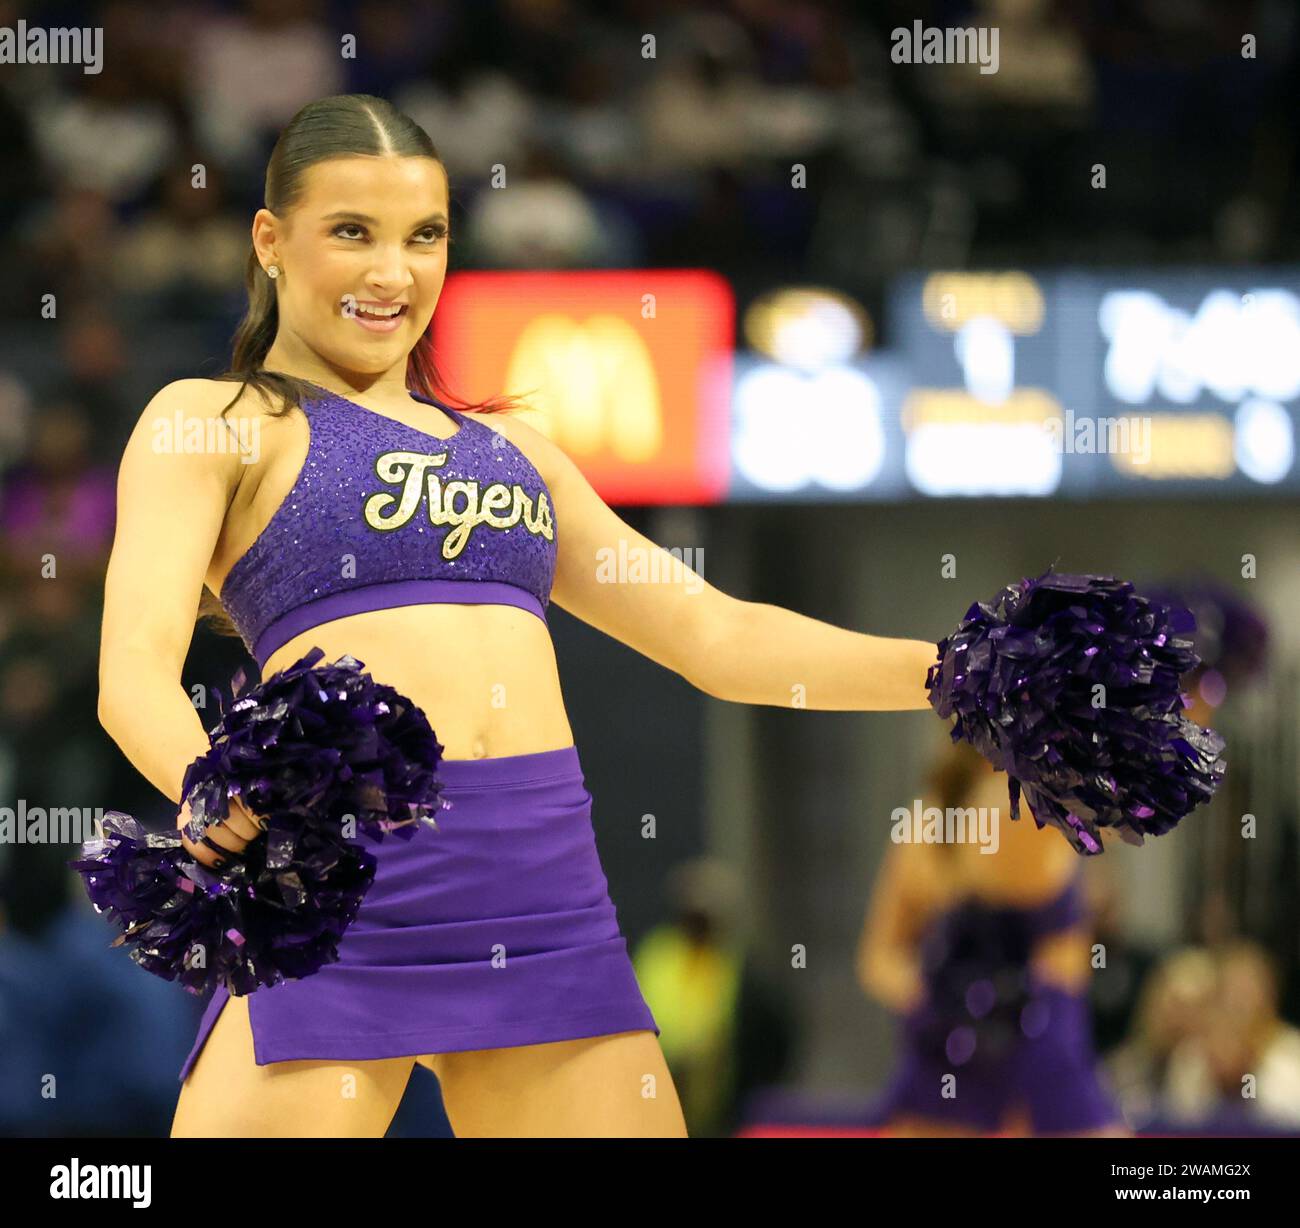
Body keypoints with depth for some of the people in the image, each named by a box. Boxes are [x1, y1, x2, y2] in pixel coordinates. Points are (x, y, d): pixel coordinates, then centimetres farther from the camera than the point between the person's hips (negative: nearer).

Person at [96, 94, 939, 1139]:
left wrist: (949, 669, 13)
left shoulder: (508, 446, 24)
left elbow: (716, 636, 25)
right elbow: (134, 666, -7)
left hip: (547, 879, 5)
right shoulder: (212, 424, 8)